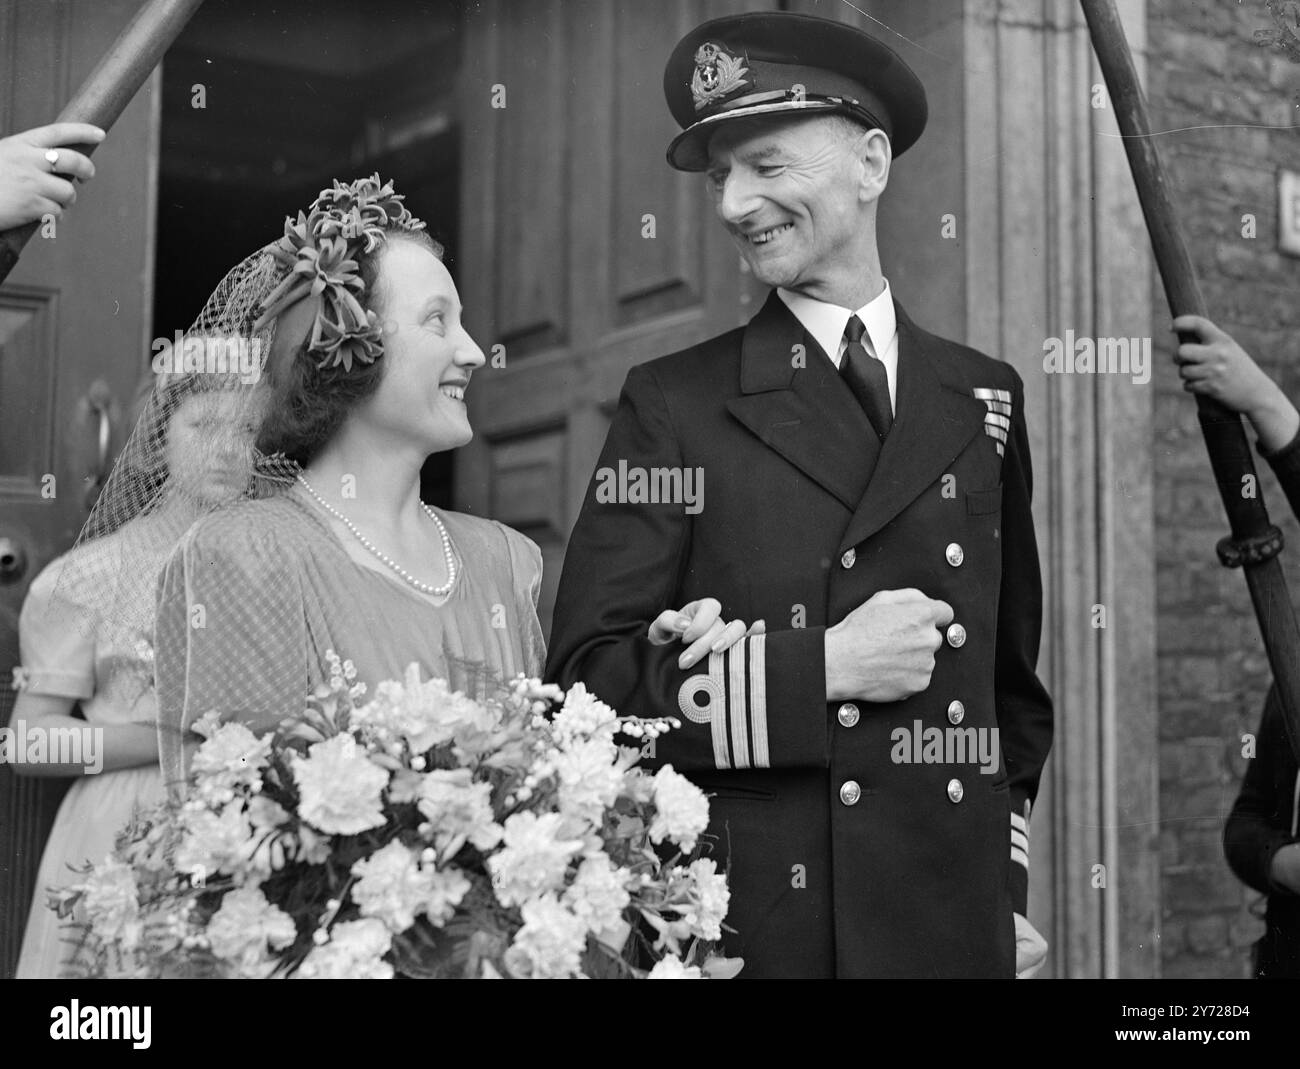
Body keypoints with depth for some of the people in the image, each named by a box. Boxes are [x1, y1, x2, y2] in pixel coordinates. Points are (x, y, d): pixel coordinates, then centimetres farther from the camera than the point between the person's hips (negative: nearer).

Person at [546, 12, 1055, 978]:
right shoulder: (673, 406, -4)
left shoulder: (983, 398, 6)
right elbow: (587, 681, -9)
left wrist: (1008, 886, 9)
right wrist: (821, 667, -16)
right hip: (743, 927, -2)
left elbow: (1013, 676, 14)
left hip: (959, 929, 3)